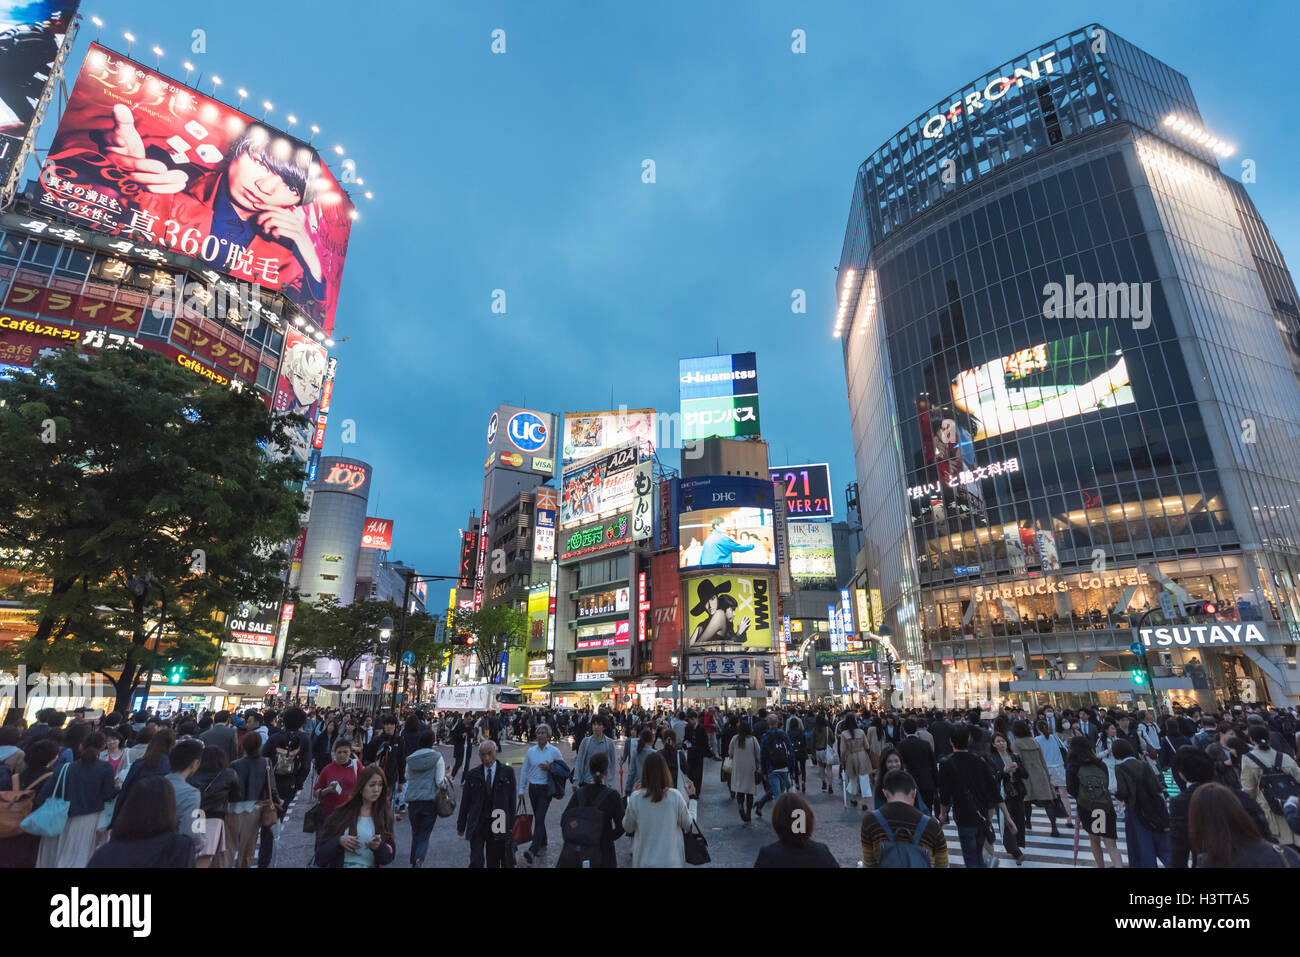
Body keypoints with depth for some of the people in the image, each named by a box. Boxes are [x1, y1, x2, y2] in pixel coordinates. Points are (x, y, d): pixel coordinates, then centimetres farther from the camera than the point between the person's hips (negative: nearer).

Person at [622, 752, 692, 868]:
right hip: (672, 860, 0)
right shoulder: (675, 796, -17)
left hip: (644, 861, 0)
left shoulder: (635, 798, -17)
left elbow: (627, 828, -1)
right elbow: (687, 825, -3)